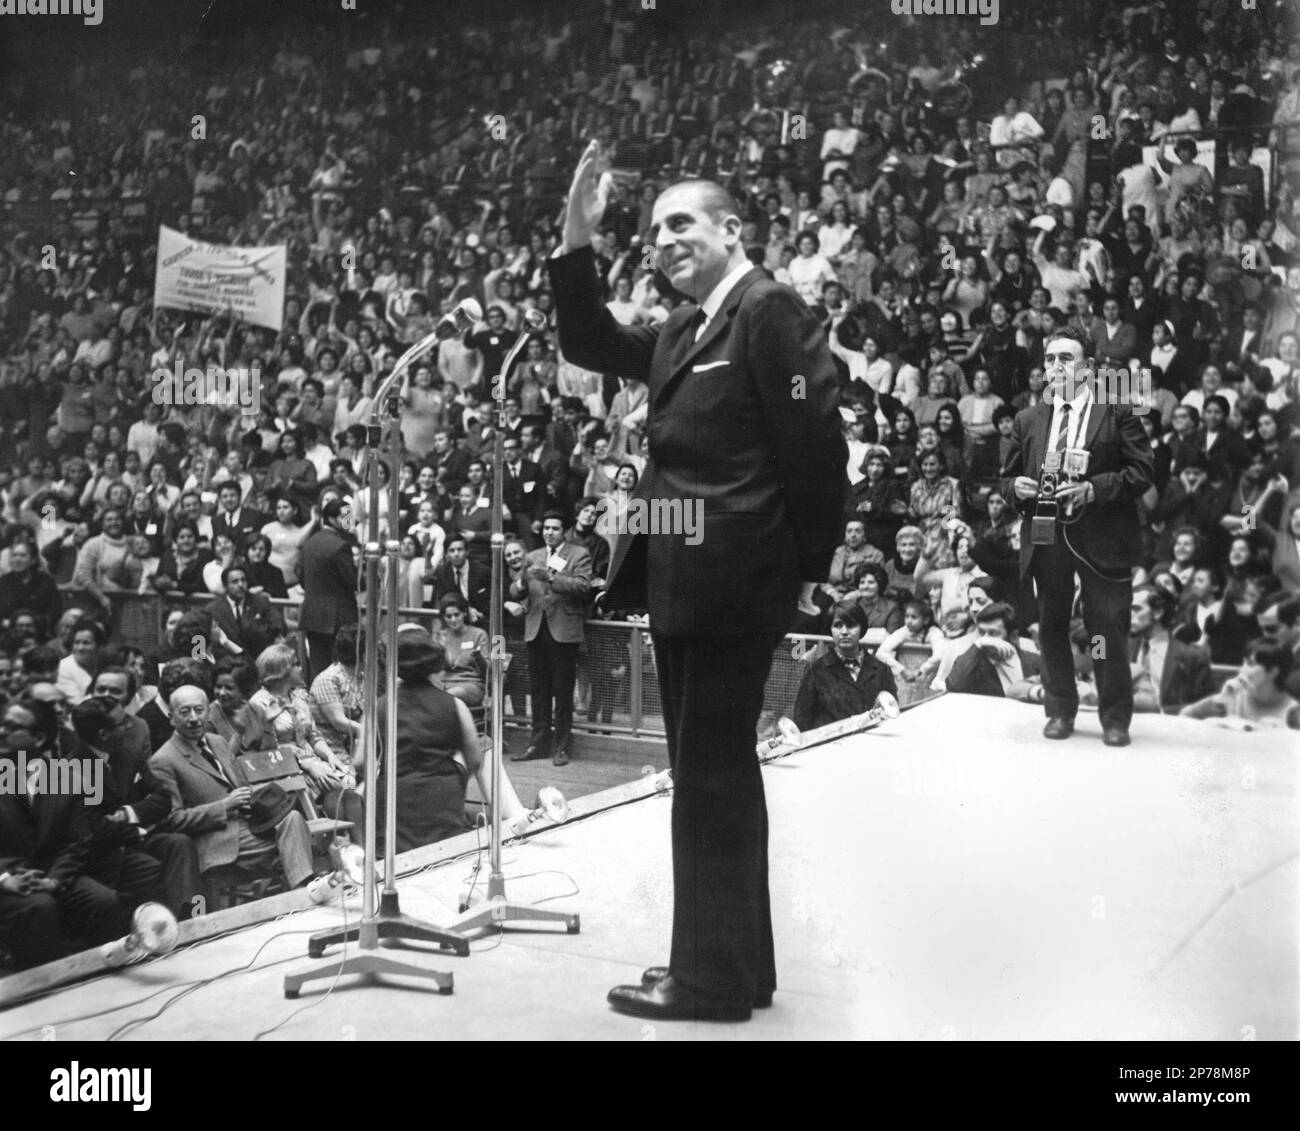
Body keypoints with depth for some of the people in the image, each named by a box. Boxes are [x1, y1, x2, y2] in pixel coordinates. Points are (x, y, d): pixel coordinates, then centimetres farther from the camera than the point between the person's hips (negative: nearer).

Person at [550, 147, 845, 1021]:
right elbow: (594, 347, 20)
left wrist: (810, 567, -13)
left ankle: (715, 977, 8)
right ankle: (734, 961, 29)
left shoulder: (770, 311, -11)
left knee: (711, 771, -3)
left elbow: (816, 447, -16)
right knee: (715, 770, 16)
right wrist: (577, 241, 9)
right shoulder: (683, 330, 17)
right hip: (685, 580, 10)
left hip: (734, 581, -10)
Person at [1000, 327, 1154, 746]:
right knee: (1051, 628, 8)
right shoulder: (1028, 420, 15)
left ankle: (1115, 718, 11)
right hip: (1046, 538, 4)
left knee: (1109, 629, -1)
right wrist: (1016, 487, -4)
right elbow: (1006, 478, 19)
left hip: (1101, 538, -4)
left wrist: (1093, 488, -17)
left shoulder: (1117, 413, 2)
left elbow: (1142, 471, -4)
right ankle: (1060, 712, 21)